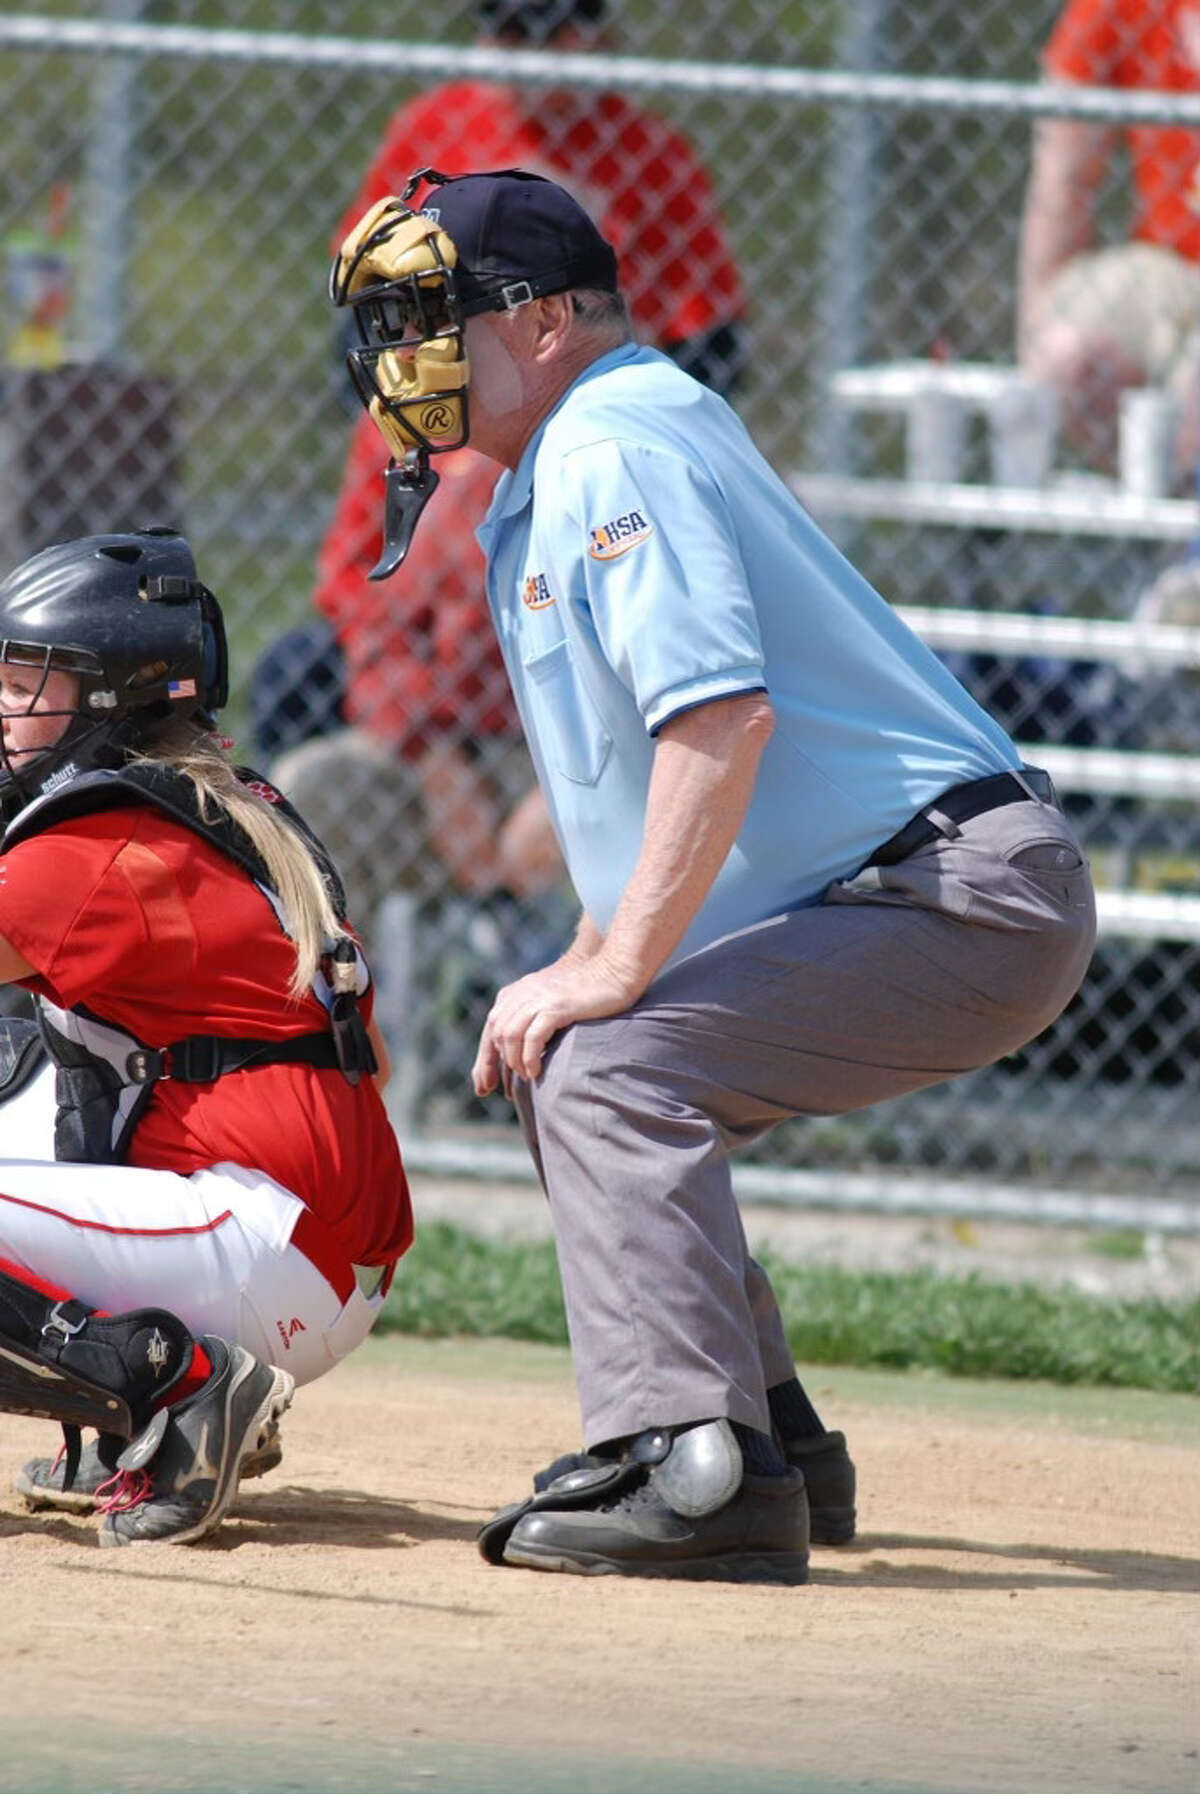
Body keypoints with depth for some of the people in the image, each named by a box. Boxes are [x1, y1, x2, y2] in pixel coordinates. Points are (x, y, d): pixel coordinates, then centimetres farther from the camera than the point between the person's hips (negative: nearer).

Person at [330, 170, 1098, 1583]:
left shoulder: (612, 448, -14)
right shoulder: (551, 472, 18)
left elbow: (721, 716, -26)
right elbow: (640, 772, 23)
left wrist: (616, 971, -25)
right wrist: (589, 967, 11)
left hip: (969, 895, -11)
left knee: (609, 1074, -23)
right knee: (570, 1062, 20)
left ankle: (698, 1468, -32)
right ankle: (768, 1440, 23)